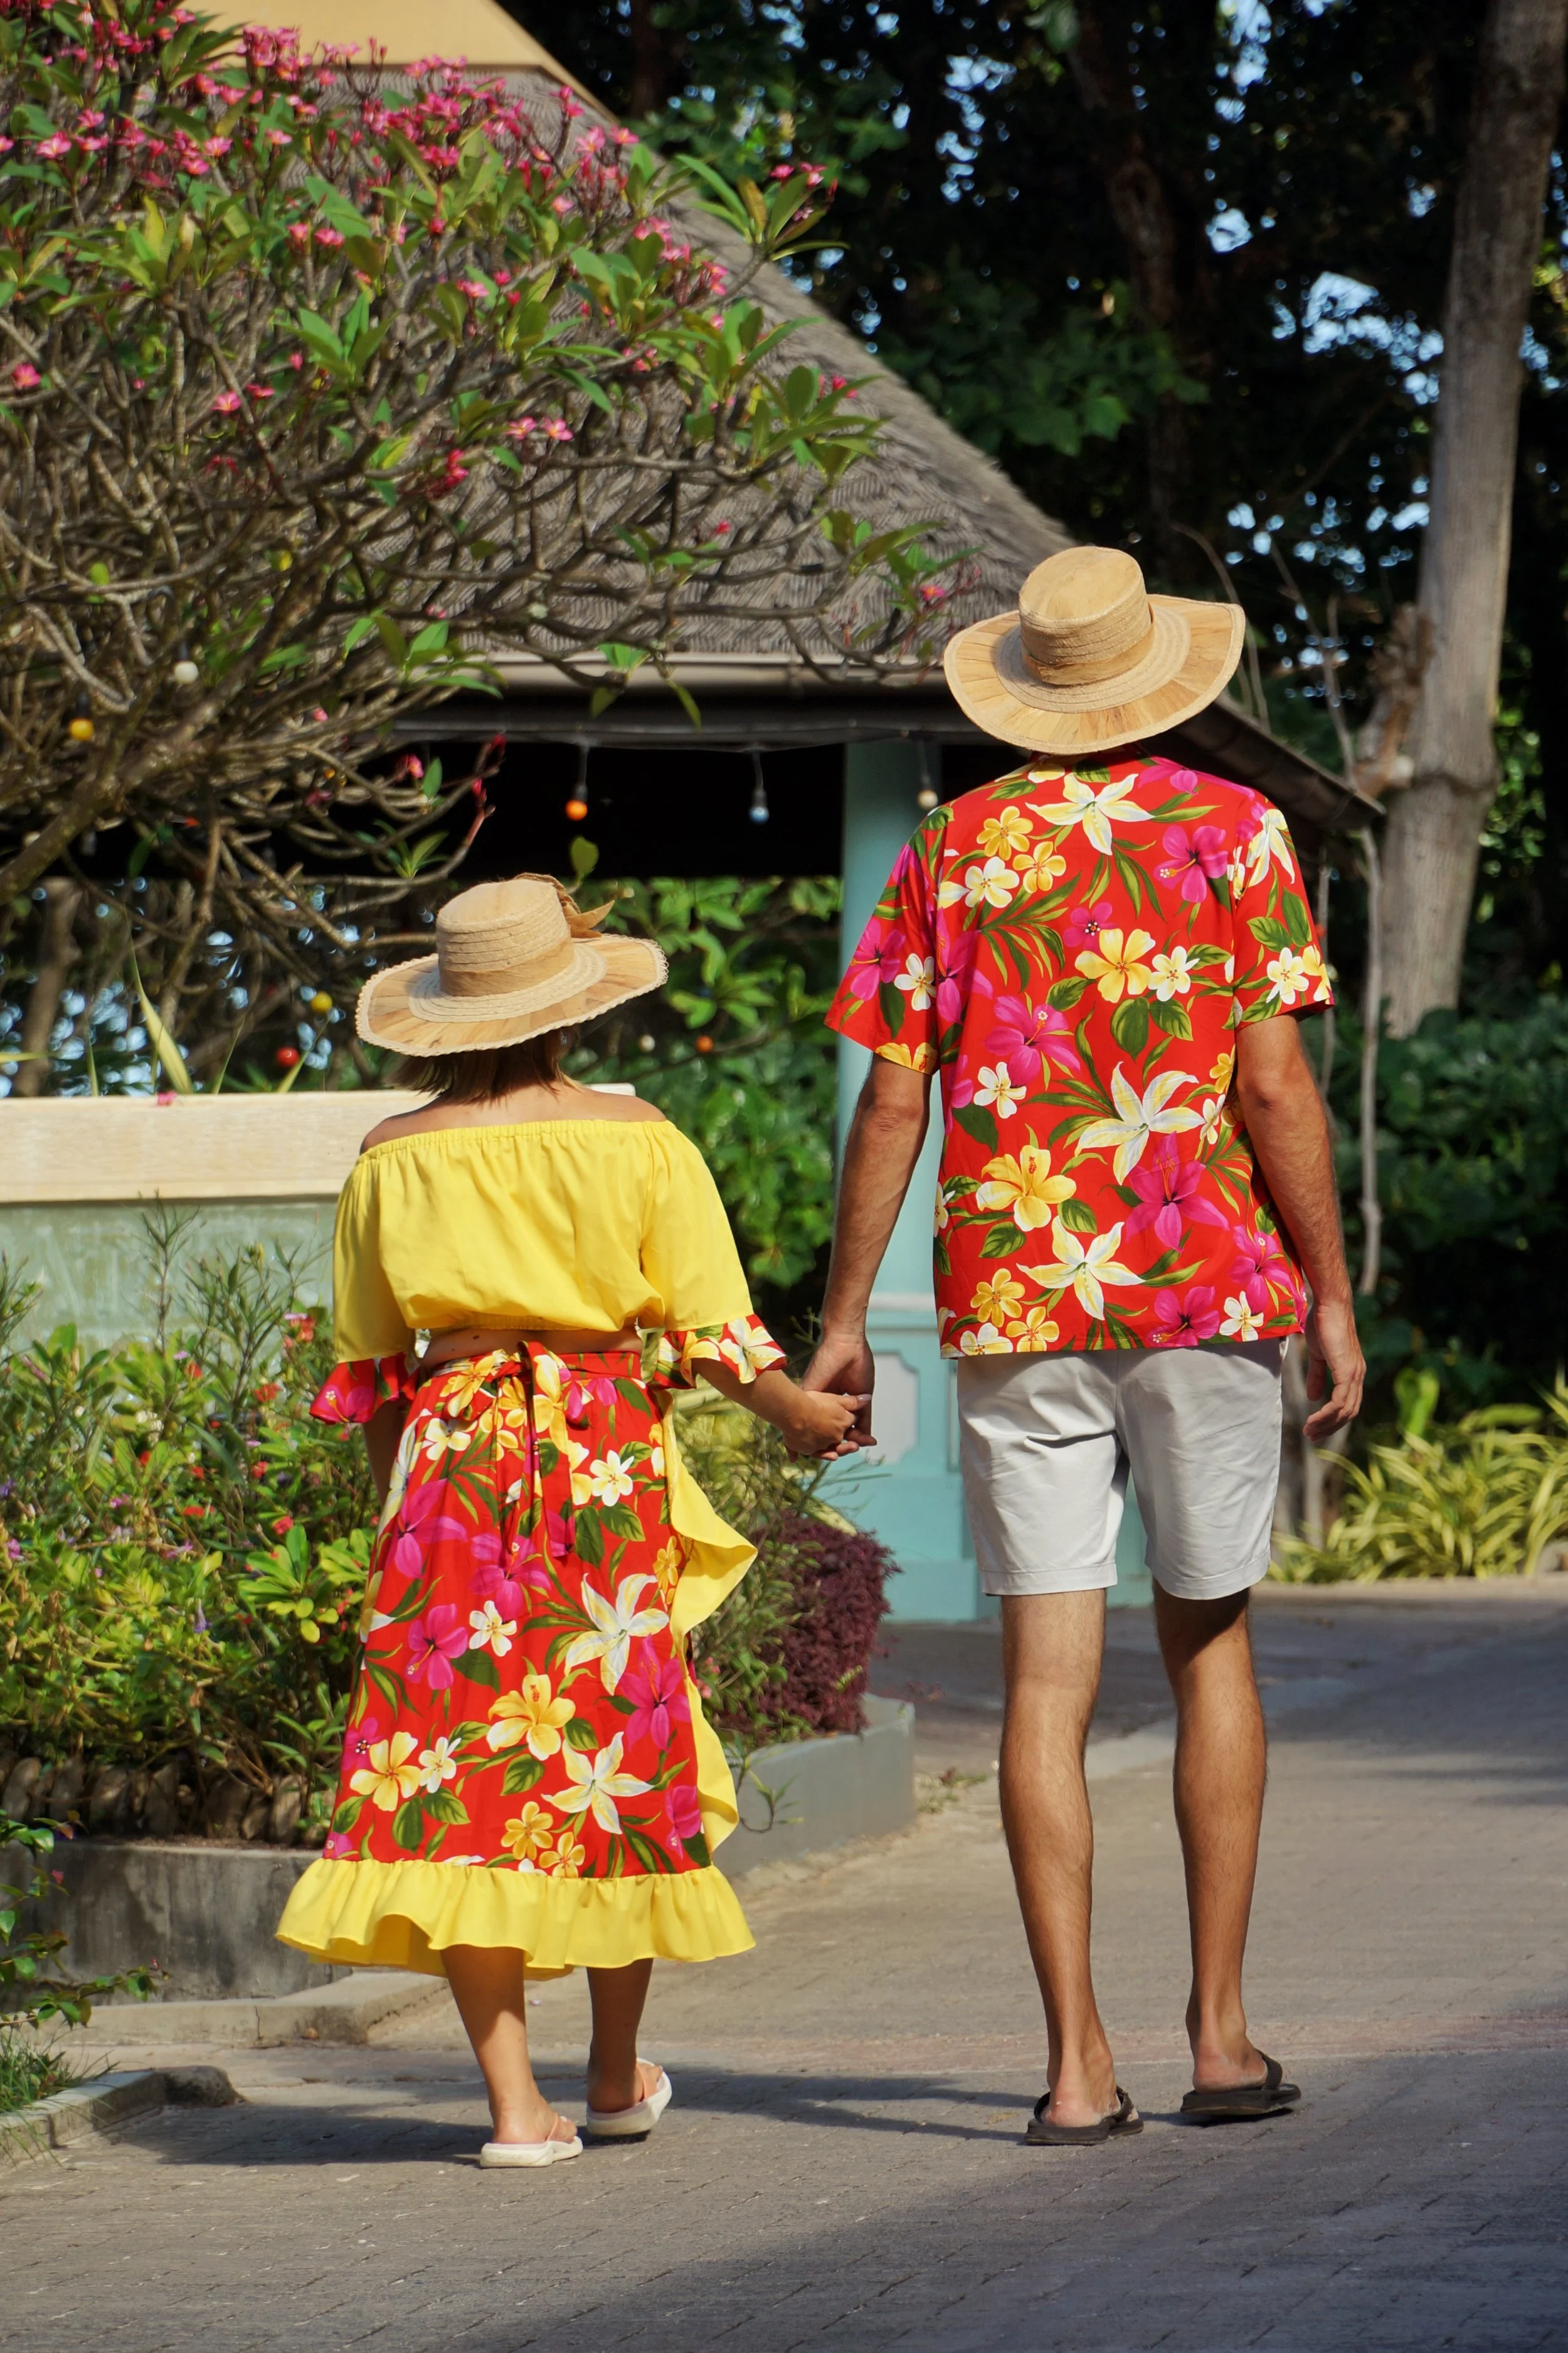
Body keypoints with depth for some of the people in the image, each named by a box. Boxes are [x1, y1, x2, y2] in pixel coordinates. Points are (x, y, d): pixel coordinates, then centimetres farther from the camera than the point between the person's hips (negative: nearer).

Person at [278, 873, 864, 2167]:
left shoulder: (394, 1159, 3)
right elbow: (716, 1334, -3)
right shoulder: (636, 1142, -3)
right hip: (610, 1463, -1)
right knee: (621, 1753, 13)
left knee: (461, 1761, 1)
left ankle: (515, 2098, -6)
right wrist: (803, 1413, 15)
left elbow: (364, 1370, 9)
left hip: (452, 1456, 1)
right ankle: (618, 2073, 23)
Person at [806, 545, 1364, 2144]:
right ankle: (1219, 2030, 11)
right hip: (1207, 1290, -1)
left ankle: (1077, 2060, -5)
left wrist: (845, 1318, 7)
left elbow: (890, 1100, 2)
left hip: (1010, 1297, 1)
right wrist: (1331, 1295, 0)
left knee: (1048, 1673, -1)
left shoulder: (952, 850, 6)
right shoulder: (1231, 831, 0)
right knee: (1209, 1644, 13)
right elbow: (1273, 1085, -6)